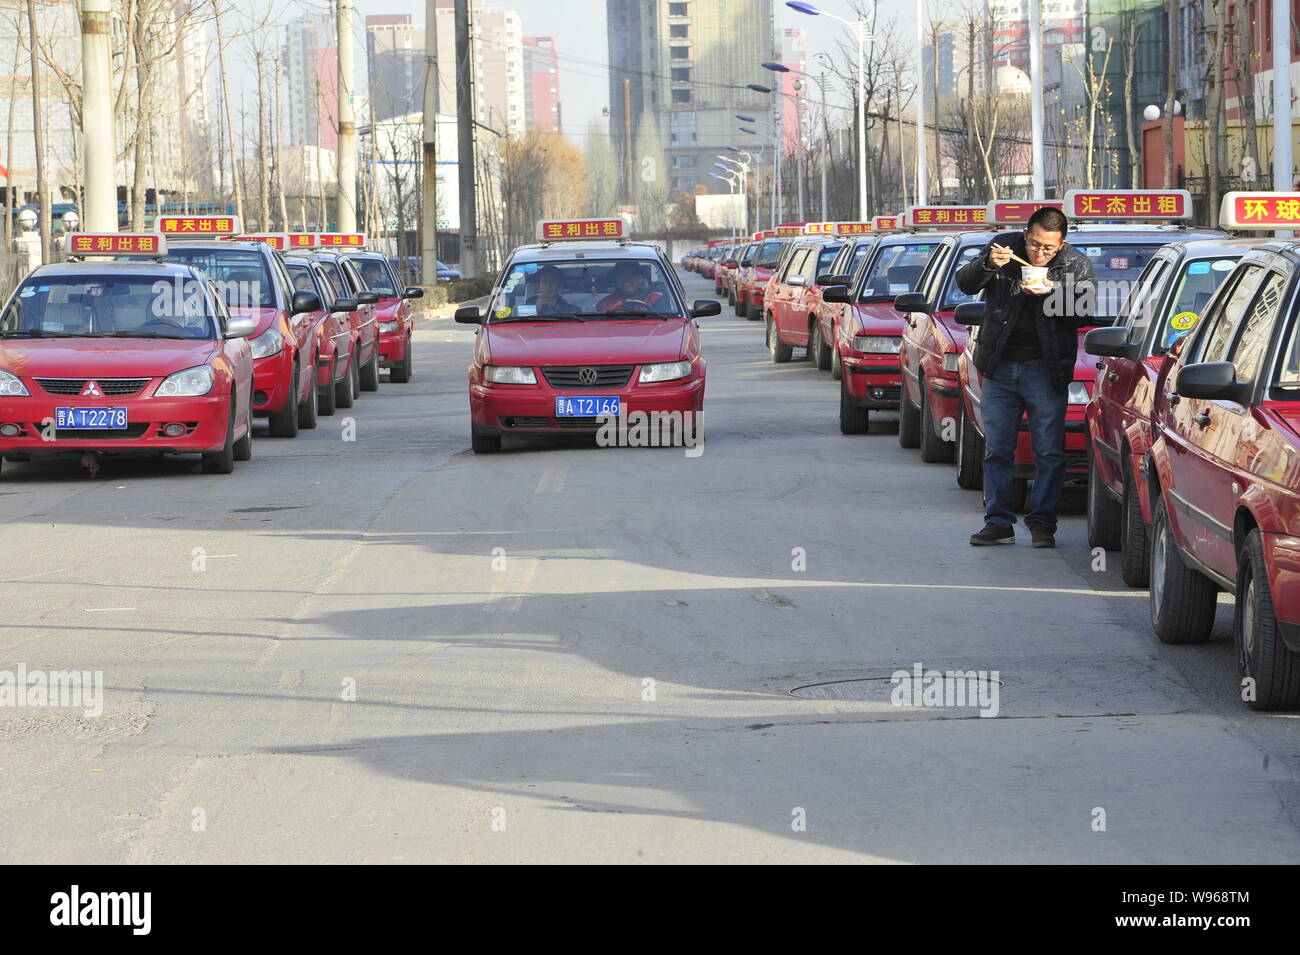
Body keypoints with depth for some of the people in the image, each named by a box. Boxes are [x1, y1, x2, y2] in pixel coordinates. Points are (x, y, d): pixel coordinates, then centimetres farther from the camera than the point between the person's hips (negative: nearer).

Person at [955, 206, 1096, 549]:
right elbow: (965, 283, -1)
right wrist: (987, 265, -21)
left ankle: (1042, 523, 7)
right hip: (1000, 367, 2)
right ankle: (998, 523, 12)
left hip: (1045, 370, -2)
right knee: (997, 450, 6)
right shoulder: (1003, 248, 2)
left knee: (1049, 452, -1)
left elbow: (1086, 314, -8)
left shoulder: (1076, 264, -1)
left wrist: (1052, 293, -22)